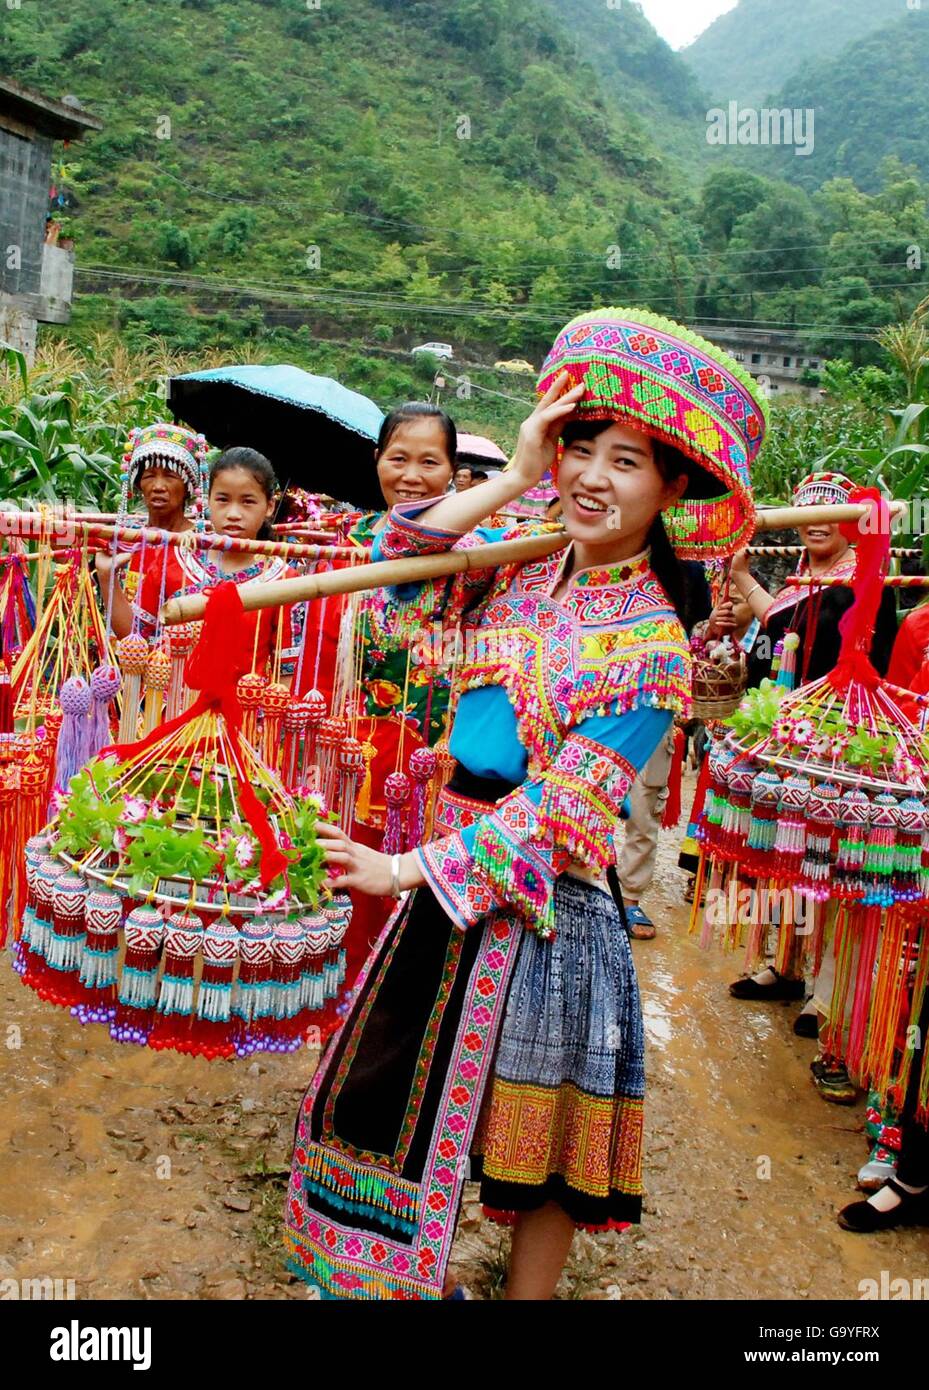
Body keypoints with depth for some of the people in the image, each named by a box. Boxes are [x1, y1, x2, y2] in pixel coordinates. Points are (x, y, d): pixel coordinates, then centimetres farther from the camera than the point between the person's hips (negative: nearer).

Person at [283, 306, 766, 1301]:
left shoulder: (650, 640, -15)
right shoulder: (521, 565, 2)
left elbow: (565, 804, -20)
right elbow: (398, 556, -6)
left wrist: (408, 870, -24)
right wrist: (514, 479, -14)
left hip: (545, 896, -6)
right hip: (451, 868, 6)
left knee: (527, 1118, 9)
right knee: (409, 1083, 17)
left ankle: (528, 1290, 33)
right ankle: (407, 1273, 40)